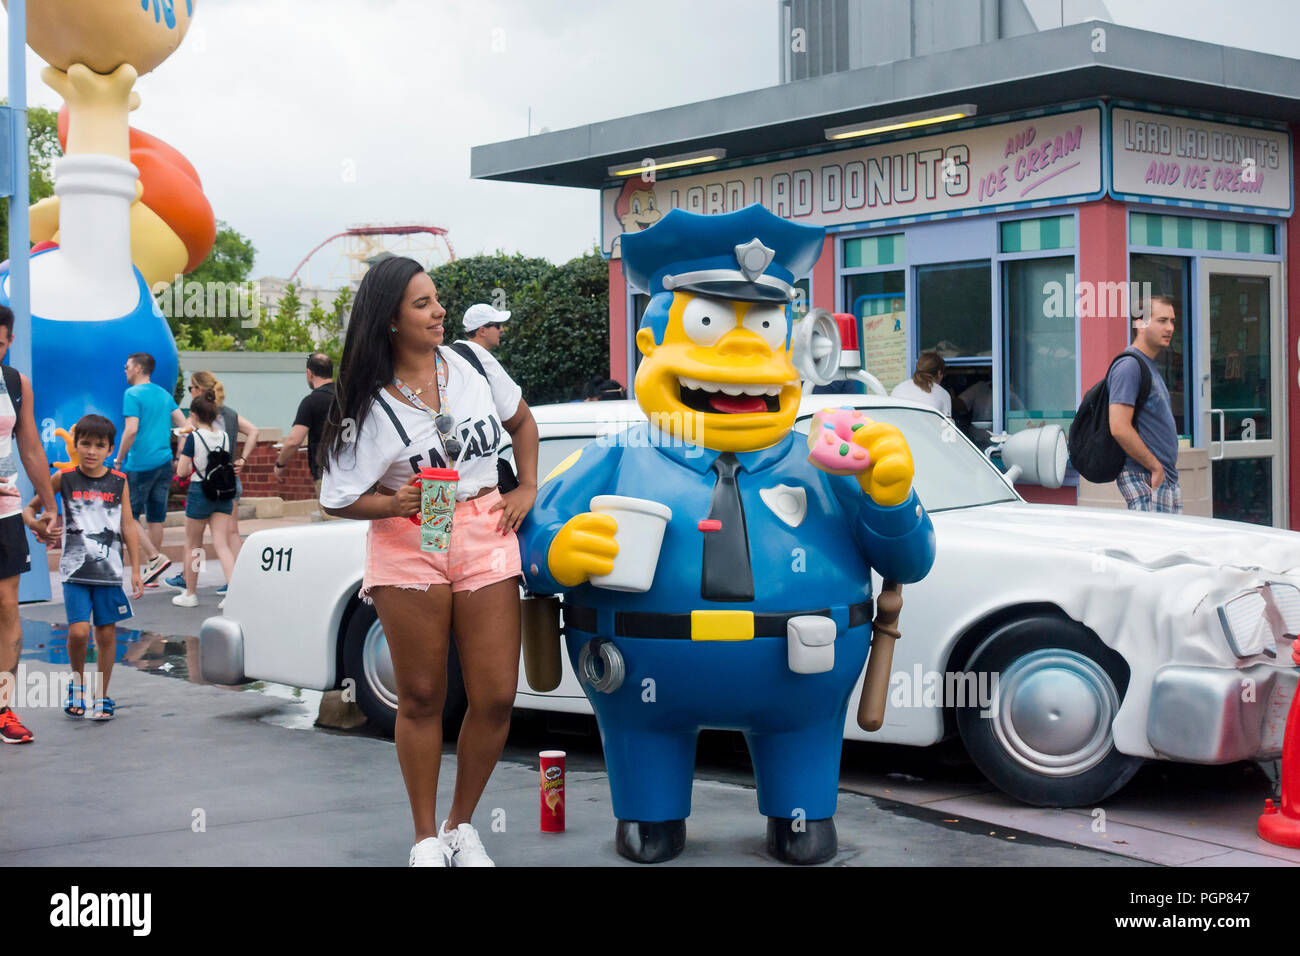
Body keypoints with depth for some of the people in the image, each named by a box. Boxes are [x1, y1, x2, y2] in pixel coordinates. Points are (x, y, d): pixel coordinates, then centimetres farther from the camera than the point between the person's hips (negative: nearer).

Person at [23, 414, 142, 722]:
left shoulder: (119, 481, 2)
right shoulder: (64, 478, 0)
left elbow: (128, 526, 6)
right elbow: (30, 507, 8)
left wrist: (136, 569, 4)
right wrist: (33, 522, -15)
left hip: (109, 570, 1)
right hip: (75, 570, -1)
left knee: (106, 633, 5)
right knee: (78, 632, -11)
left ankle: (101, 696, 19)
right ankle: (78, 682, 17)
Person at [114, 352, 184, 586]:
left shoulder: (133, 394, -8)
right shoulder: (164, 394, 14)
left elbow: (131, 430, -18)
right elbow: (184, 424, 14)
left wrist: (119, 460, -9)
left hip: (140, 464, -7)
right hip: (164, 462, 7)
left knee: (128, 515, 1)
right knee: (155, 517, 9)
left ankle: (155, 557, -11)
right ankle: (151, 573, 12)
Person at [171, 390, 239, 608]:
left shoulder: (194, 438, -12)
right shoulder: (224, 437, 3)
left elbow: (182, 471, -11)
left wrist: (183, 452, 6)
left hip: (199, 492, -4)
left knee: (193, 546, 11)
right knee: (221, 544, 3)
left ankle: (190, 594, 21)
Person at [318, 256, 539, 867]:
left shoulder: (472, 365, 4)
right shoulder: (369, 404, -5)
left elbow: (521, 421, 22)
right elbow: (338, 500, -3)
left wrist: (527, 488, 12)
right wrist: (394, 505, -19)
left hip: (484, 534, 3)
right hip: (408, 545, -2)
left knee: (495, 699, -2)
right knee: (421, 699, 3)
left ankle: (461, 825, 18)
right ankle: (426, 839, 17)